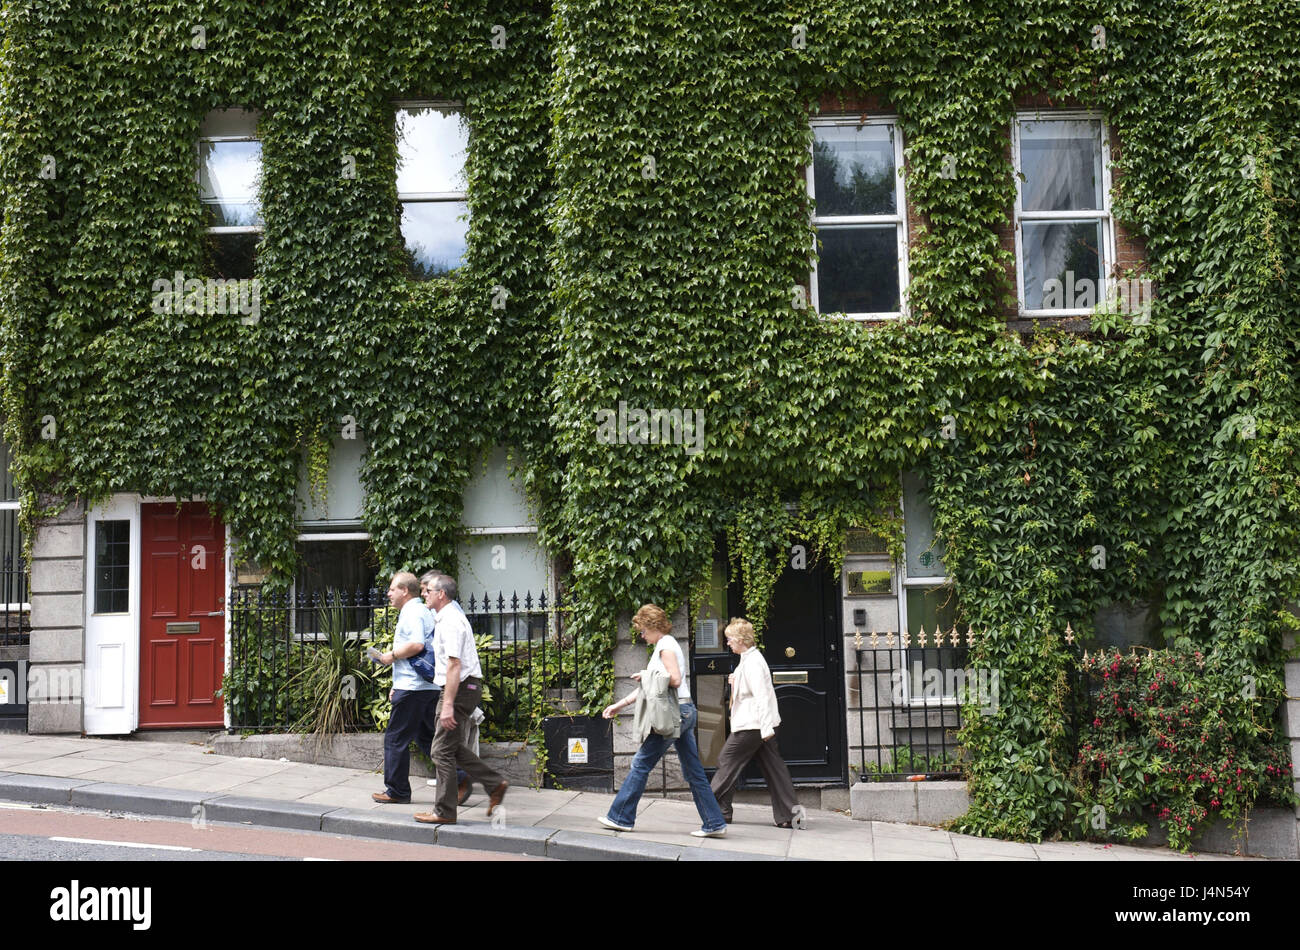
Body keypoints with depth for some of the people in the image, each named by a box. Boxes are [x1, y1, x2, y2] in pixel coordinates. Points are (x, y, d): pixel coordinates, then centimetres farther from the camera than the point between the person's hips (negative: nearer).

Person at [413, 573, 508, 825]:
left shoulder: (450, 621, -17)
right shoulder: (446, 617, 16)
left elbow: (454, 665, -24)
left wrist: (448, 704, -26)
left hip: (460, 688, -10)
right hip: (466, 687, 10)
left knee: (443, 750, -4)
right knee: (452, 748, 16)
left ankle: (444, 812, 2)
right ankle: (495, 784, 17)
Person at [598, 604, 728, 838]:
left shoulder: (665, 645, -8)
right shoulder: (666, 645, 22)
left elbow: (675, 679, -21)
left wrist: (648, 676, -8)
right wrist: (619, 705, 24)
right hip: (684, 712, 10)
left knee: (641, 763, -2)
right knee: (693, 772, 8)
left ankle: (621, 818, 4)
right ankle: (715, 824, 6)